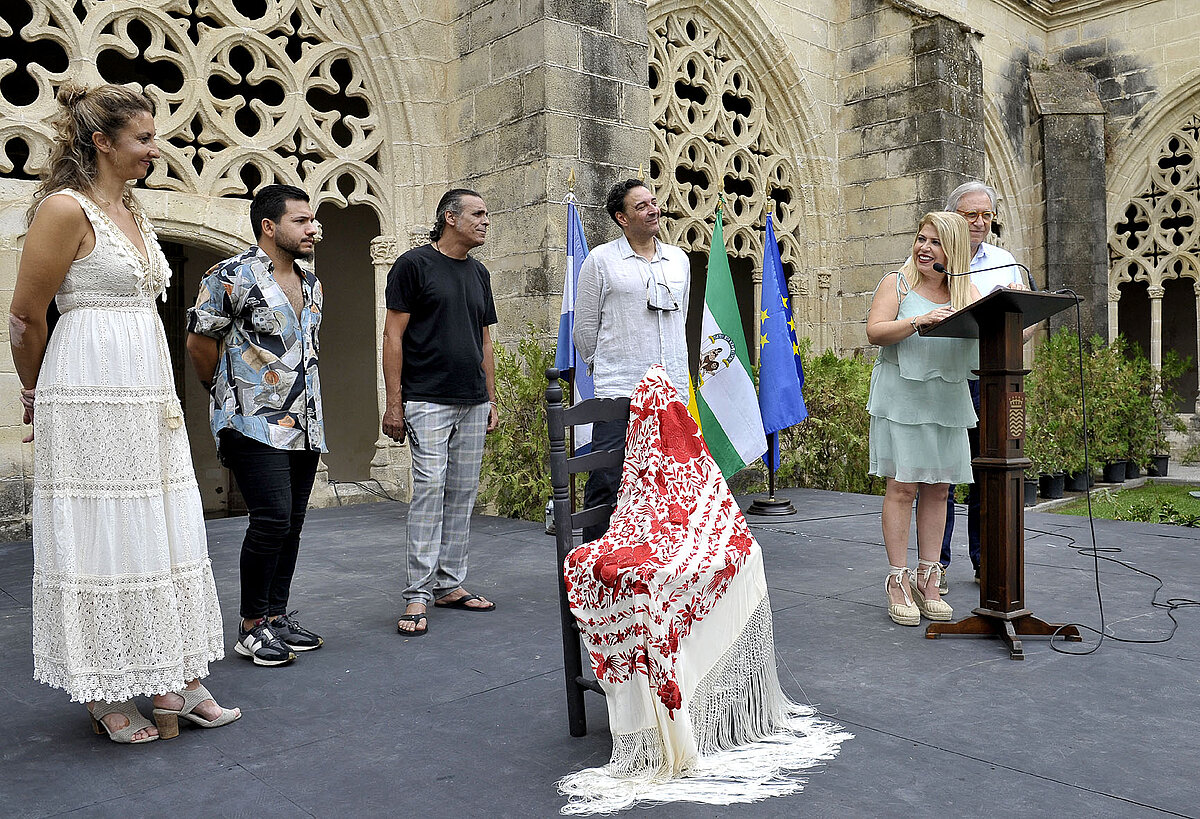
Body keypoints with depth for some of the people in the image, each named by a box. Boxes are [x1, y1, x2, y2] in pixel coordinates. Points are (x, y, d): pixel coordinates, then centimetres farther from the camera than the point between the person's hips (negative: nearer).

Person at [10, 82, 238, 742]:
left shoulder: (132, 213, 17)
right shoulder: (65, 208, -8)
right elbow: (25, 319, -6)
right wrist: (37, 398, 8)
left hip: (150, 391, 8)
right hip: (92, 396, -8)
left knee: (164, 534, 9)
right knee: (101, 538, 0)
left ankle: (173, 682, 19)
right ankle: (104, 695, 14)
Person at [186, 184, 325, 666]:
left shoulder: (311, 283, 14)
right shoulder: (233, 276, -9)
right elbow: (200, 341, -3)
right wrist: (225, 393, 8)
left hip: (305, 426, 7)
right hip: (255, 425, -7)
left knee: (291, 523, 9)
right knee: (272, 519, -13)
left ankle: (277, 616, 21)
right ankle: (252, 626, 2)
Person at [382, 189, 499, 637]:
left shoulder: (479, 273, 16)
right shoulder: (415, 264, -3)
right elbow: (393, 336, -6)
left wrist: (491, 400, 14)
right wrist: (394, 402, -11)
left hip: (473, 403, 7)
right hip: (428, 401, -6)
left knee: (462, 495, 8)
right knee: (429, 492, -9)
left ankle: (450, 584, 18)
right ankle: (418, 596, -2)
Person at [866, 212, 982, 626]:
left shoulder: (967, 291, 13)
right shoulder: (897, 283, 4)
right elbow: (875, 331, -9)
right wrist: (920, 320, -21)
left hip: (948, 400, 4)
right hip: (902, 396, -4)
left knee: (938, 488, 6)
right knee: (902, 486, -4)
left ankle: (927, 578, 15)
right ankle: (898, 580, 3)